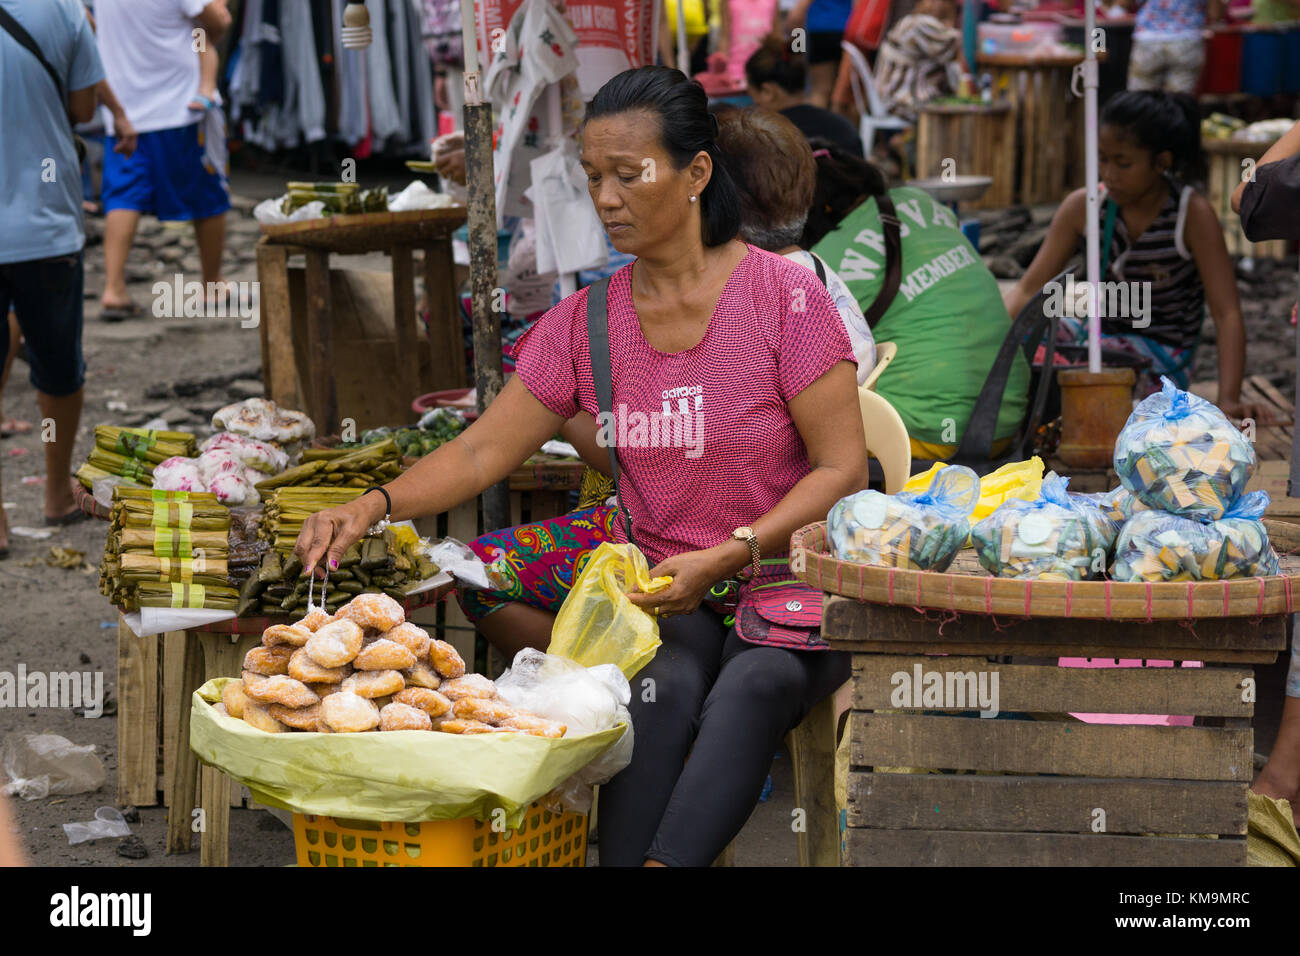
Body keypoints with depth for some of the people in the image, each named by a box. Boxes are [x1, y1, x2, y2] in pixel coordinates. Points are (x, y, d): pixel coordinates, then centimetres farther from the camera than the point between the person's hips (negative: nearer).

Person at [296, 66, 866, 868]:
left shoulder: (784, 296, -6)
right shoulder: (586, 321, 6)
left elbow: (843, 470, -8)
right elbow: (483, 450, 4)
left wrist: (727, 558, -20)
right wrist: (374, 506, -15)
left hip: (786, 585, -3)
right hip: (661, 591, 3)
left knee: (750, 686, -35)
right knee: (668, 685, -31)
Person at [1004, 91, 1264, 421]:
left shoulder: (1193, 214, -16)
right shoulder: (1083, 206, -5)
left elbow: (1227, 313, -18)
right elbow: (1028, 289, -3)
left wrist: (1228, 399, -31)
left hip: (1160, 357, -5)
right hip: (1098, 335, 5)